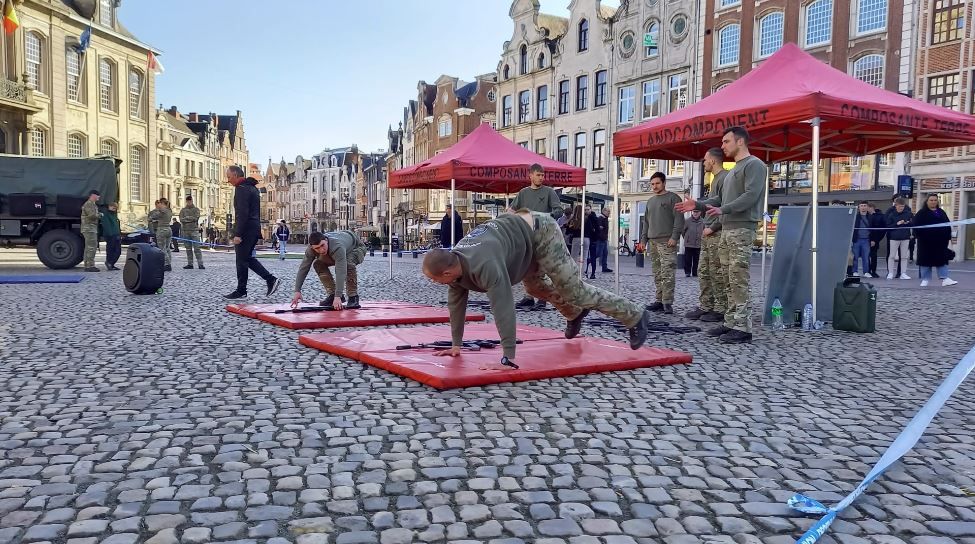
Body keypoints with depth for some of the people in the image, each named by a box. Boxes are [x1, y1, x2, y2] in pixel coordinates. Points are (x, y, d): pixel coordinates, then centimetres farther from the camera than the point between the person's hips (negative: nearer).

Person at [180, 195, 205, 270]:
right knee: (188, 249, 6)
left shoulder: (196, 209, 6)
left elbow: (196, 218, -9)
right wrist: (191, 219, -9)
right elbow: (181, 219, -2)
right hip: (185, 230, 3)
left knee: (197, 248, -9)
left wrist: (187, 218, -3)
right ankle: (190, 264, 11)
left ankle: (200, 264, -11)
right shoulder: (183, 210, 12)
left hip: (194, 230, -3)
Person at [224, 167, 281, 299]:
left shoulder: (241, 189, -13)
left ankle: (241, 291, 5)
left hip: (246, 229, -10)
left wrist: (238, 234, -22)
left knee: (241, 260, -1)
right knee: (248, 258, 15)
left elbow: (242, 213, -21)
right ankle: (271, 279, 8)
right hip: (255, 228, 10)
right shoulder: (253, 188, 18)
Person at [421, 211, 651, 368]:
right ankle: (574, 314, 52)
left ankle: (635, 318, 9)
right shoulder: (453, 262, -11)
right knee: (536, 288, 25)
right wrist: (456, 344, 4)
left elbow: (503, 308, -41)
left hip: (540, 233, -9)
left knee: (574, 290, -4)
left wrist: (509, 357, -38)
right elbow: (456, 303, 0)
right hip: (524, 240, 9)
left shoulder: (483, 265, -39)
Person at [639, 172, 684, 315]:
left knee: (667, 273, -12)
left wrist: (674, 237, -15)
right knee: (657, 274, 6)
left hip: (667, 242, -7)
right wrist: (643, 239, 16)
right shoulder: (650, 201, 22)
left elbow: (679, 219, -6)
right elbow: (646, 222, 25)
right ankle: (659, 300, 9)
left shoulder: (673, 198, 2)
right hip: (652, 242, 7)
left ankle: (667, 303, -13)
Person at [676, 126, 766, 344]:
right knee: (730, 280, 9)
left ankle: (742, 328, -11)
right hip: (727, 229, 10)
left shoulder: (754, 164, -5)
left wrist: (723, 210, -24)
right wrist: (697, 205, 13)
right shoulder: (734, 170, 25)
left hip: (742, 229, -10)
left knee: (739, 280, -11)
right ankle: (731, 323, 13)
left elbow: (751, 195, -17)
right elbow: (720, 198, 26)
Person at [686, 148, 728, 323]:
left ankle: (720, 310, -1)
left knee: (718, 273, -6)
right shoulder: (715, 179, 20)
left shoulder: (724, 178, -11)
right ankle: (705, 307, 15)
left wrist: (713, 227, -16)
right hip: (708, 234, 10)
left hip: (717, 233, -10)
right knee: (704, 272, 10)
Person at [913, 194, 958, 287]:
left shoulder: (941, 213, 14)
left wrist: (948, 237, 9)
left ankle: (945, 279, -1)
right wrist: (920, 236, -17)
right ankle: (925, 280, 9)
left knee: (942, 260, 1)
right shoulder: (921, 213, -2)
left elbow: (948, 226, 16)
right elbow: (916, 226, -7)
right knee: (926, 260, 2)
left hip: (940, 242, 5)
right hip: (926, 242, -4)